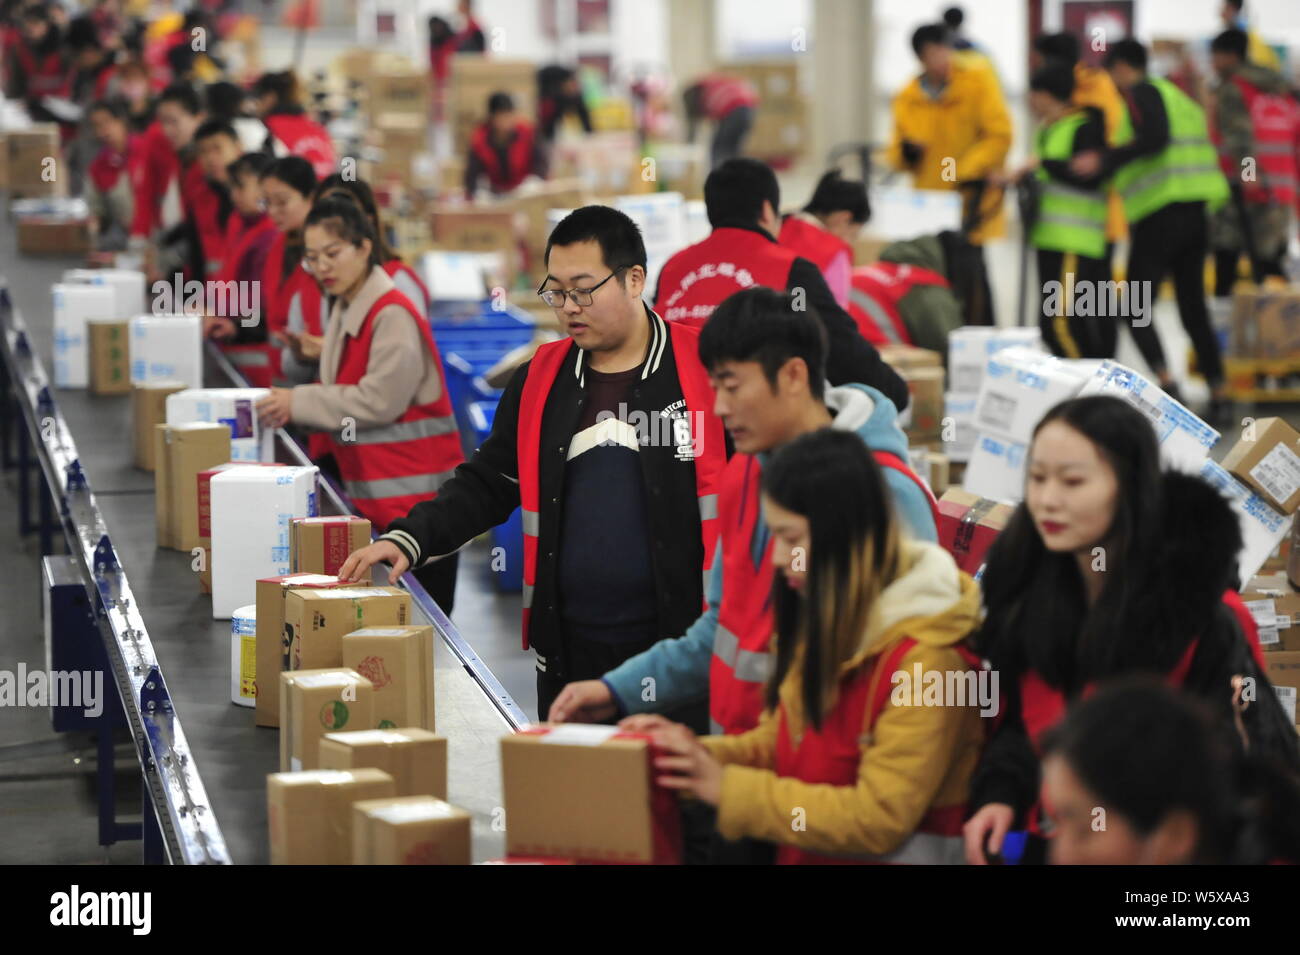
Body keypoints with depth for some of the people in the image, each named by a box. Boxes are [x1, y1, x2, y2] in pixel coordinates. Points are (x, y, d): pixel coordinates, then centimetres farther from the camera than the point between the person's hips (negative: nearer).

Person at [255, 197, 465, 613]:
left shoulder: (393, 314, -15)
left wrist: (299, 402, -13)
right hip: (370, 490, 9)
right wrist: (293, 406, 1)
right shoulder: (346, 312, 14)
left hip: (414, 495, -9)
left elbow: (379, 400, -19)